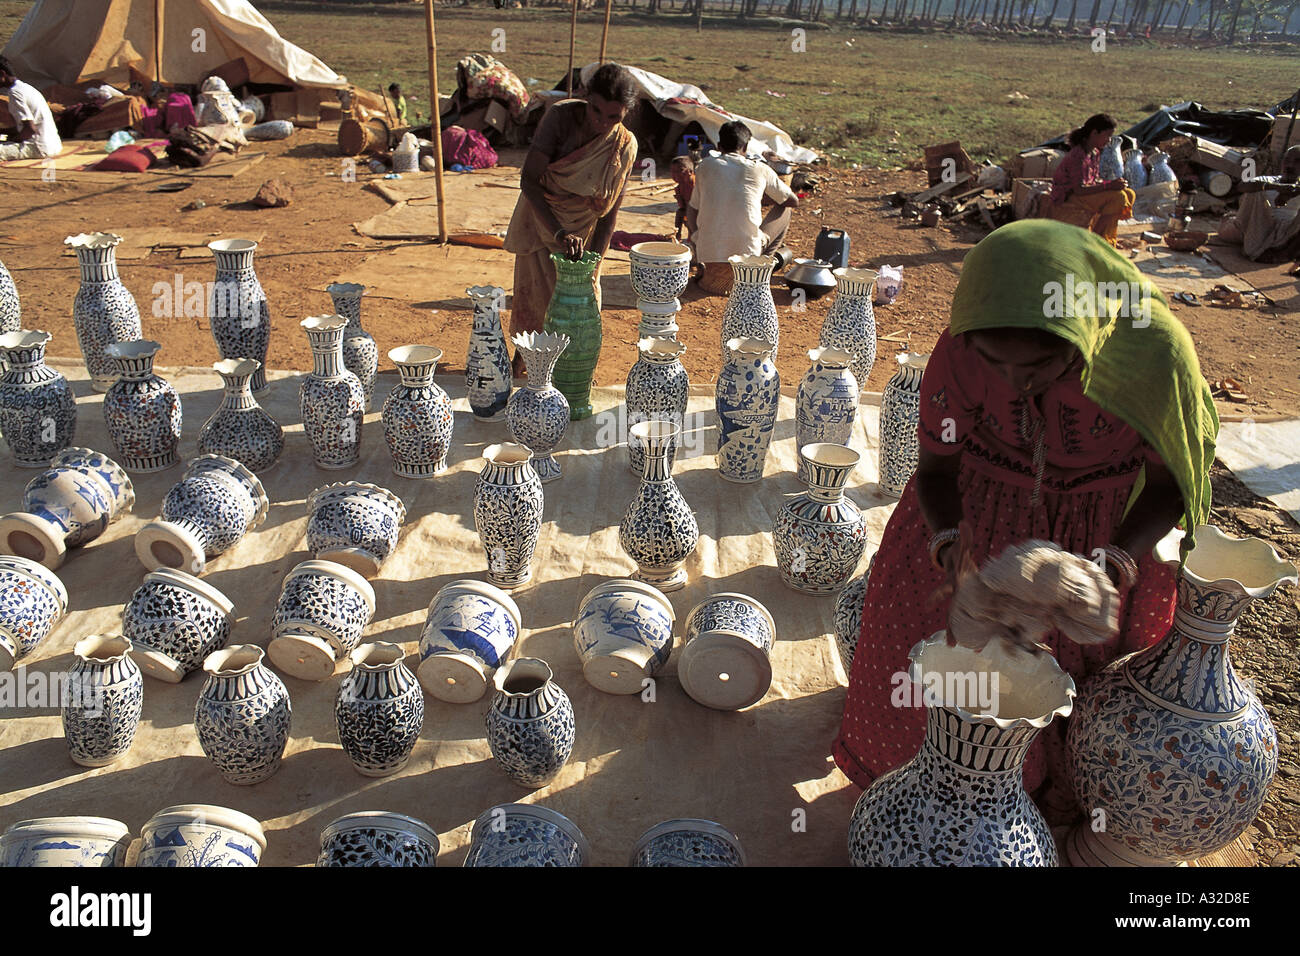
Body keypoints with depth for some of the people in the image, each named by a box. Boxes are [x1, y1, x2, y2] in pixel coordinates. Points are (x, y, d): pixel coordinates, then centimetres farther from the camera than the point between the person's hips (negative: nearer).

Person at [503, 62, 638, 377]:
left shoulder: (625, 146, -15)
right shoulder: (562, 116, -22)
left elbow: (610, 211, -11)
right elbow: (529, 180, -26)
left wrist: (593, 264, -18)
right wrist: (559, 232, -36)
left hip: (583, 232, 1)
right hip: (540, 223, -1)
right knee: (533, 291, 8)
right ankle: (523, 353, 35)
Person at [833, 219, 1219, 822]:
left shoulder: (1153, 350, -32)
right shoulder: (960, 351, -30)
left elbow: (1168, 483, -15)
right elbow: (936, 466, -14)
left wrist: (1117, 559, -34)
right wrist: (949, 542, -35)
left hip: (1104, 528, 0)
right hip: (980, 507, 1)